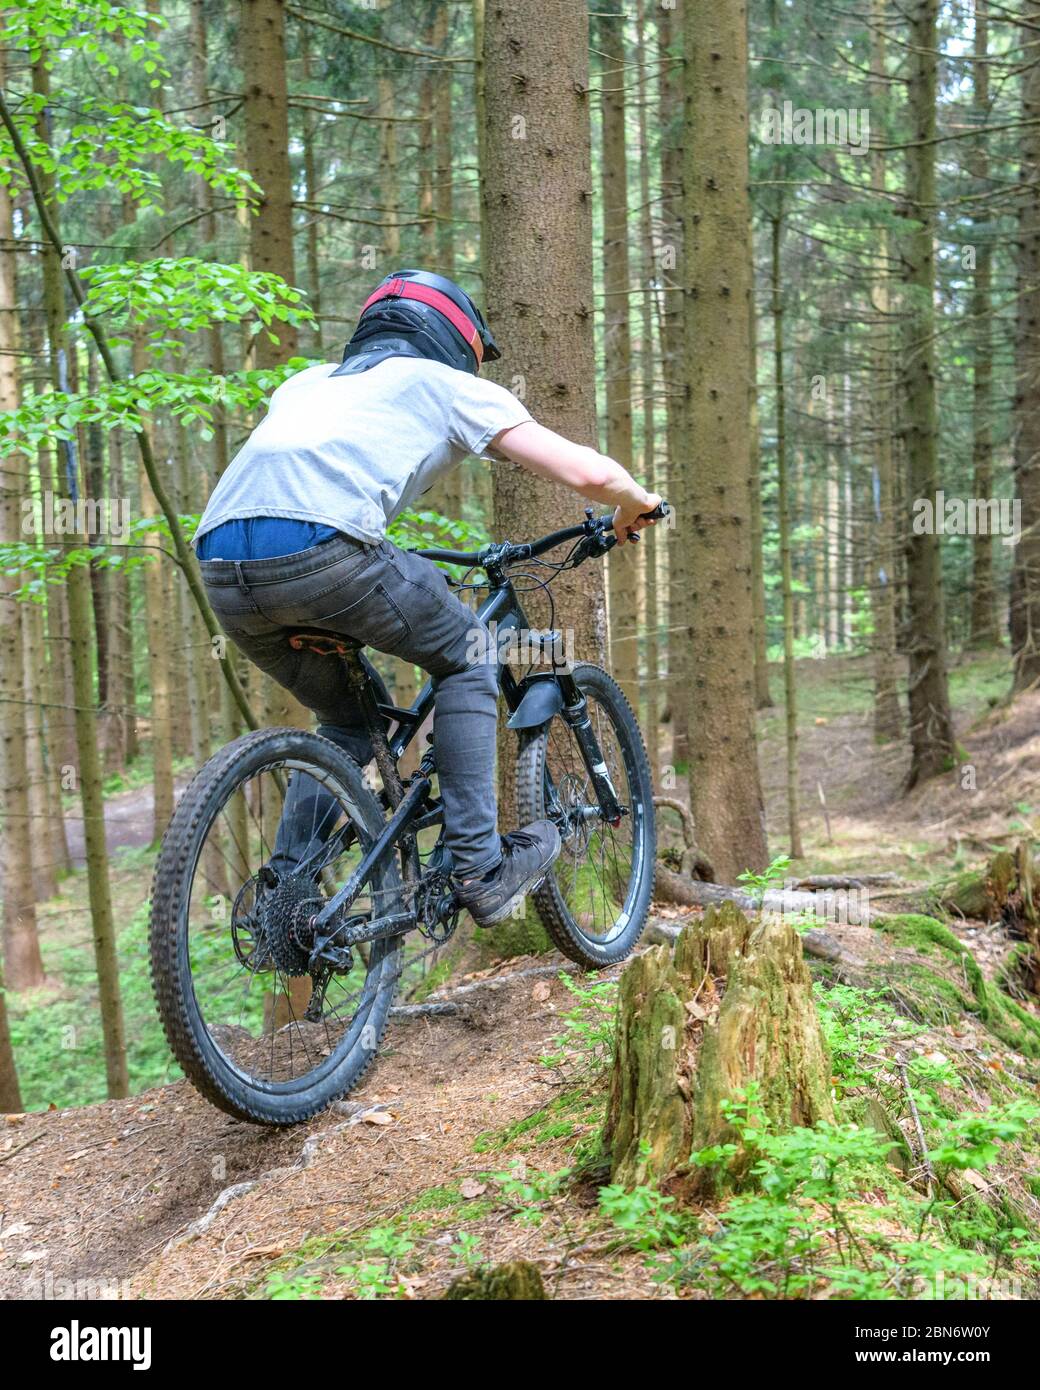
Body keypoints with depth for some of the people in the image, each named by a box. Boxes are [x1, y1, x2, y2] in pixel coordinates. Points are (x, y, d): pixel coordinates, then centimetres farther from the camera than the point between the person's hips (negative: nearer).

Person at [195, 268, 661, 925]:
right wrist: (637, 503, 37)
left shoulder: (308, 381, 36)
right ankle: (480, 867, 15)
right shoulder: (449, 385, 21)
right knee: (466, 656, 19)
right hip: (321, 549, -6)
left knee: (350, 721, 27)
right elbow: (589, 473, 15)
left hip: (223, 572, 6)